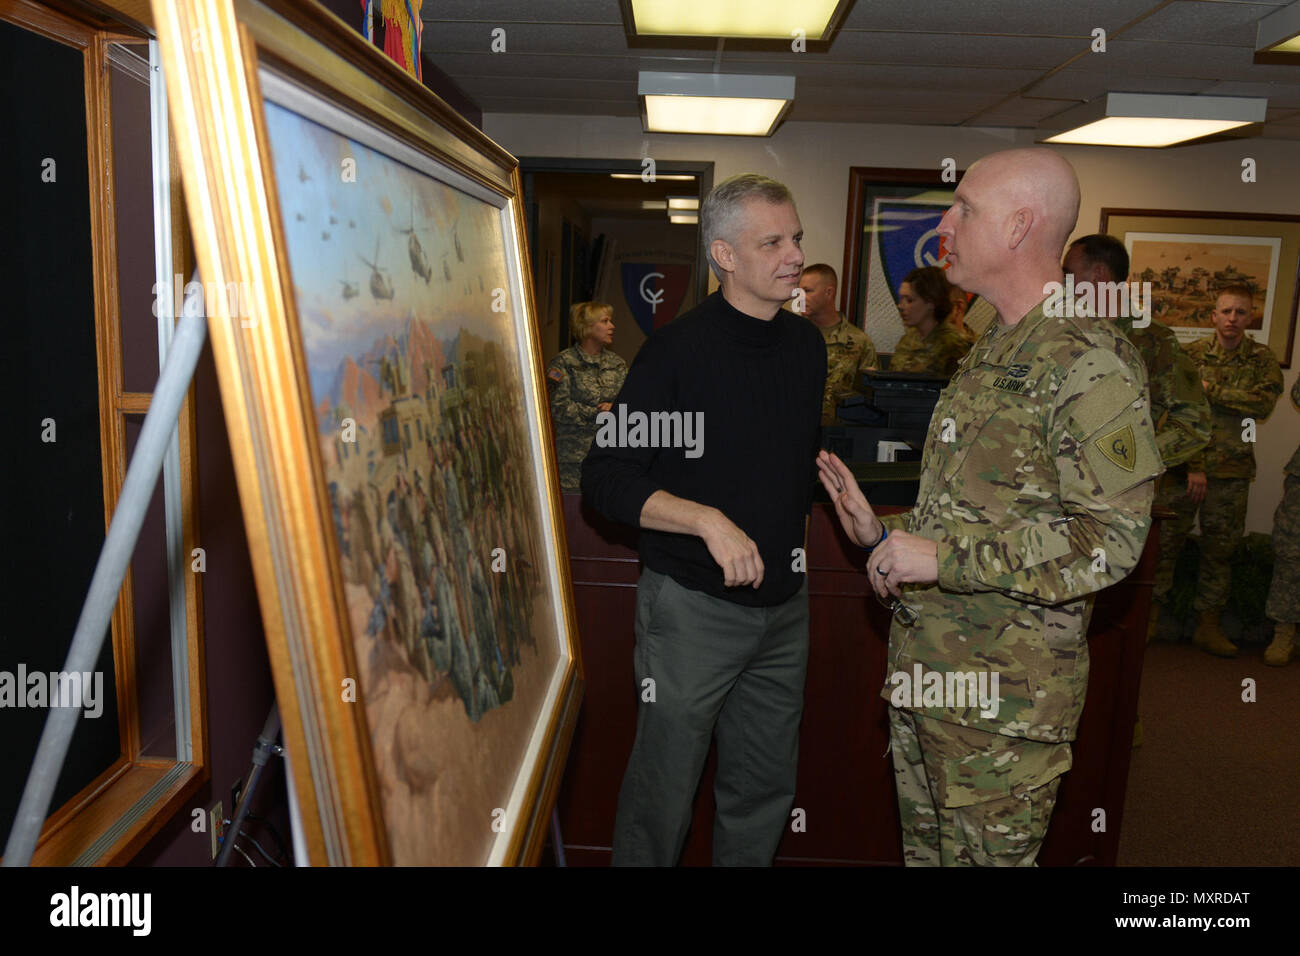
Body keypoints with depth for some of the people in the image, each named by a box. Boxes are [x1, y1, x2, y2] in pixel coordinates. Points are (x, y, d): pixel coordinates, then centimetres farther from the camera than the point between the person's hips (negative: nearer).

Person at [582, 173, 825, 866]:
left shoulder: (807, 345, 6)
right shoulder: (677, 350, -13)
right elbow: (605, 479, -16)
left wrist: (795, 526, 13)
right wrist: (709, 520, -26)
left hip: (784, 603, 6)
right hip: (693, 604, -6)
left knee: (766, 790, 19)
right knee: (663, 795, 8)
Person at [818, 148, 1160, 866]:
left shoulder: (1090, 363, -16)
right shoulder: (992, 352, 14)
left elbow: (1109, 540, -22)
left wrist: (944, 558, -22)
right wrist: (885, 538, 7)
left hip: (1005, 689, -8)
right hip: (925, 667, 9)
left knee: (986, 854, 8)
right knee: (924, 847, 21)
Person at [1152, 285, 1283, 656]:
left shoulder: (1262, 358, 4)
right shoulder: (1192, 354, -2)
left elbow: (1265, 402, -14)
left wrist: (1211, 389, -16)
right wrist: (1193, 467, -14)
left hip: (1233, 471, 2)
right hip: (1187, 463, -2)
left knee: (1220, 548, 10)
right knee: (1166, 541, -1)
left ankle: (1208, 623, 22)